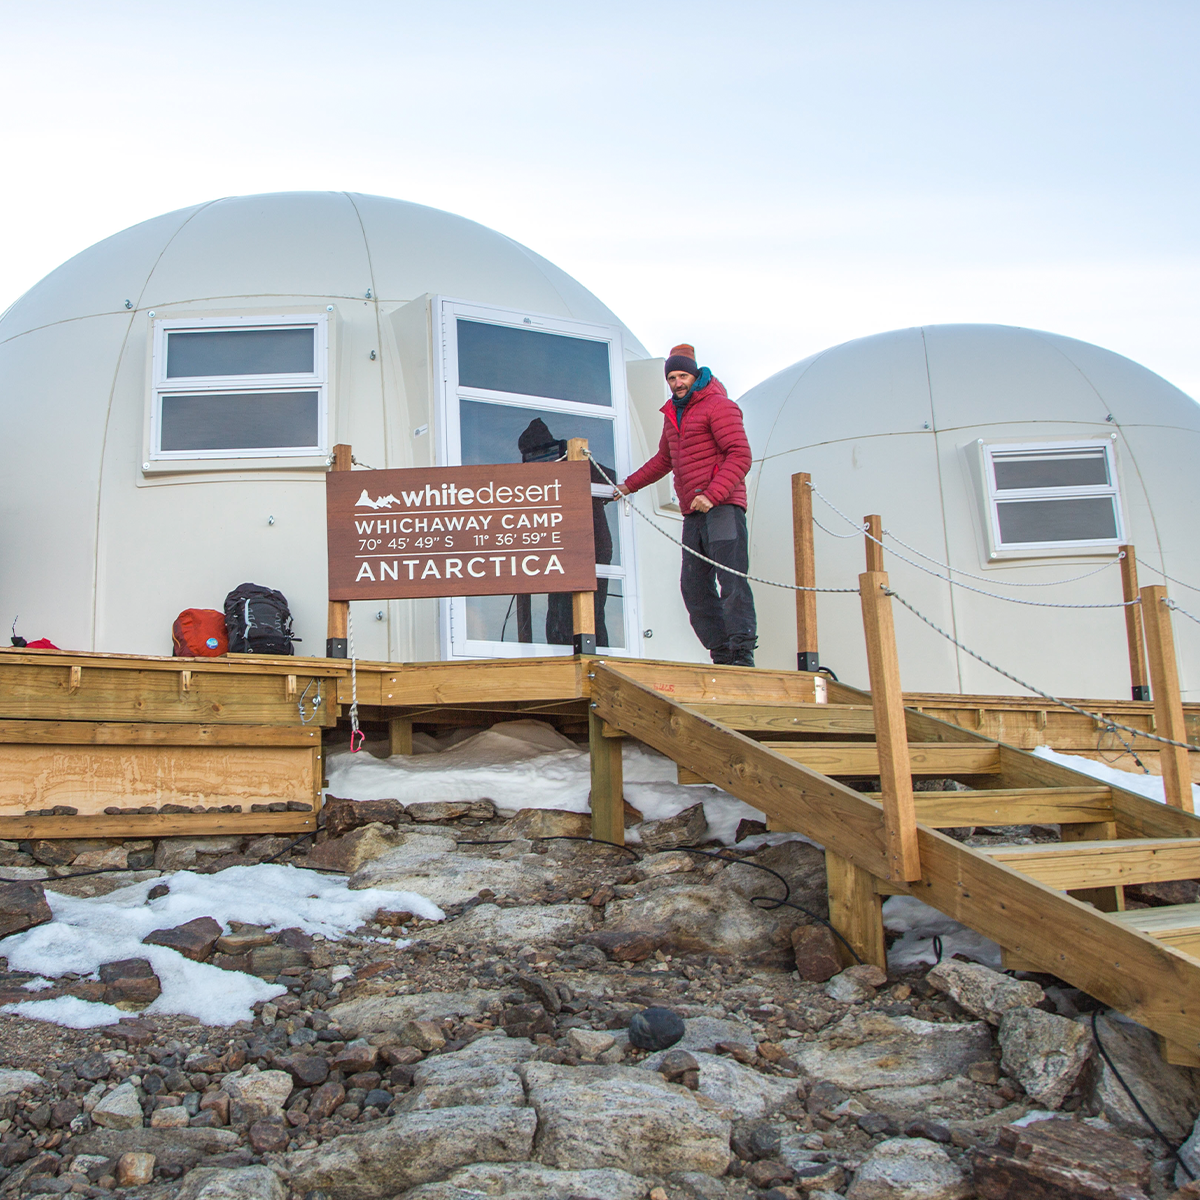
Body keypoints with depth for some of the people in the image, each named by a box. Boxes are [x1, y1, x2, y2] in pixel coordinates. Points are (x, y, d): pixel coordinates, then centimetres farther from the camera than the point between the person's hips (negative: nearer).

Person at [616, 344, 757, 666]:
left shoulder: (718, 406, -3)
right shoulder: (672, 415, 23)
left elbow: (740, 455, -13)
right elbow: (664, 460, 38)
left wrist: (712, 495, -23)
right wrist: (629, 485, 38)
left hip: (722, 507, -8)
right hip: (693, 514, 8)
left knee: (731, 580, -14)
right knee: (694, 587, 2)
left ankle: (743, 655, -15)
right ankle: (722, 657, 3)